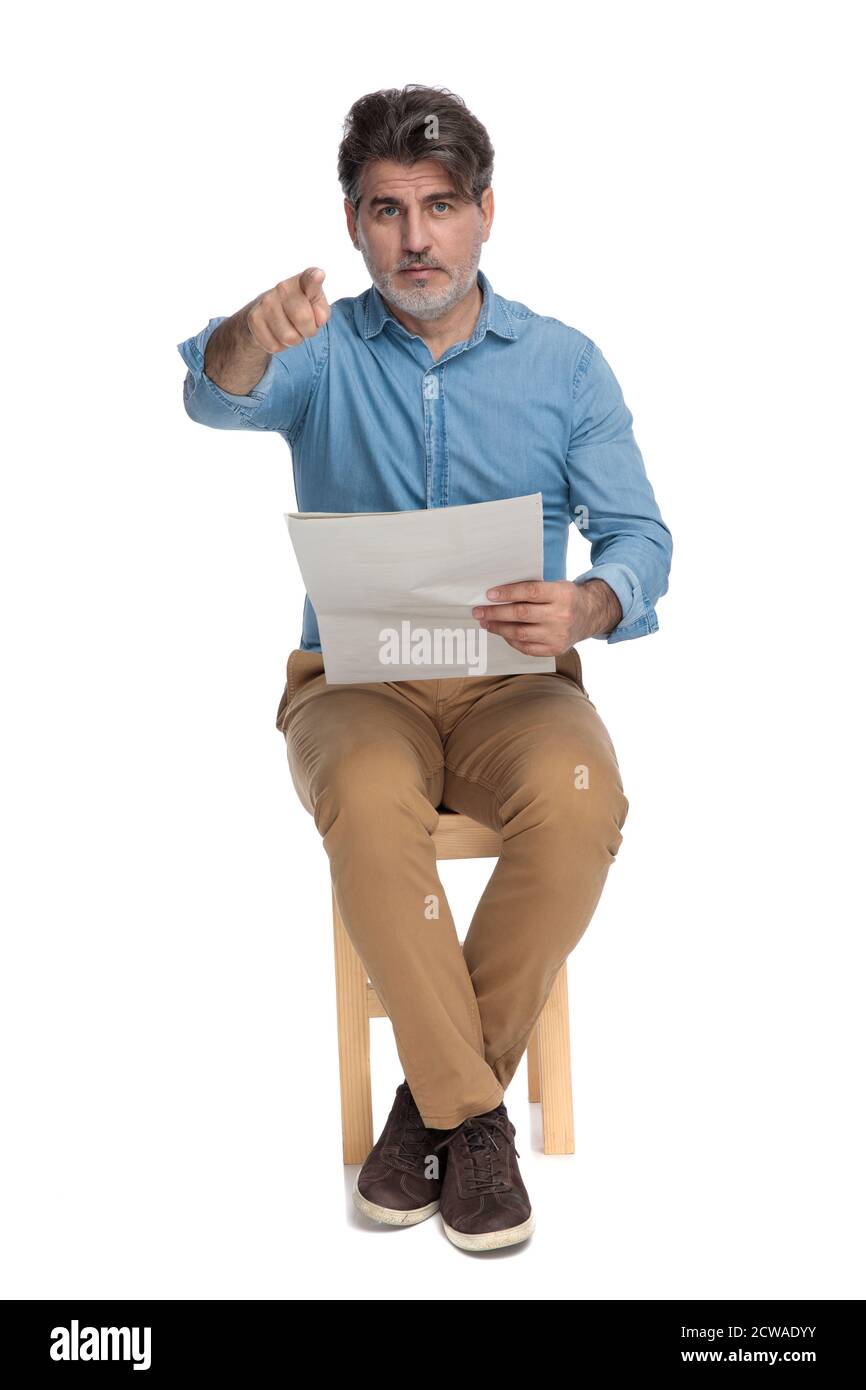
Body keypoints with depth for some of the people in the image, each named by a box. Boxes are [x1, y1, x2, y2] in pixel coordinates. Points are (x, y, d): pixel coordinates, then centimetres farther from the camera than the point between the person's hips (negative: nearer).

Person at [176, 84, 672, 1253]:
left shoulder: (565, 364, 7)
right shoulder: (322, 351, 5)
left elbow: (639, 537, 2)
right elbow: (217, 399, -18)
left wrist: (588, 607, -23)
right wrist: (252, 335, -44)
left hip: (515, 682, 1)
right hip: (356, 681, 0)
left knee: (582, 801, -32)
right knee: (369, 804, -35)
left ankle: (436, 1095, -13)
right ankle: (474, 1112, -17)